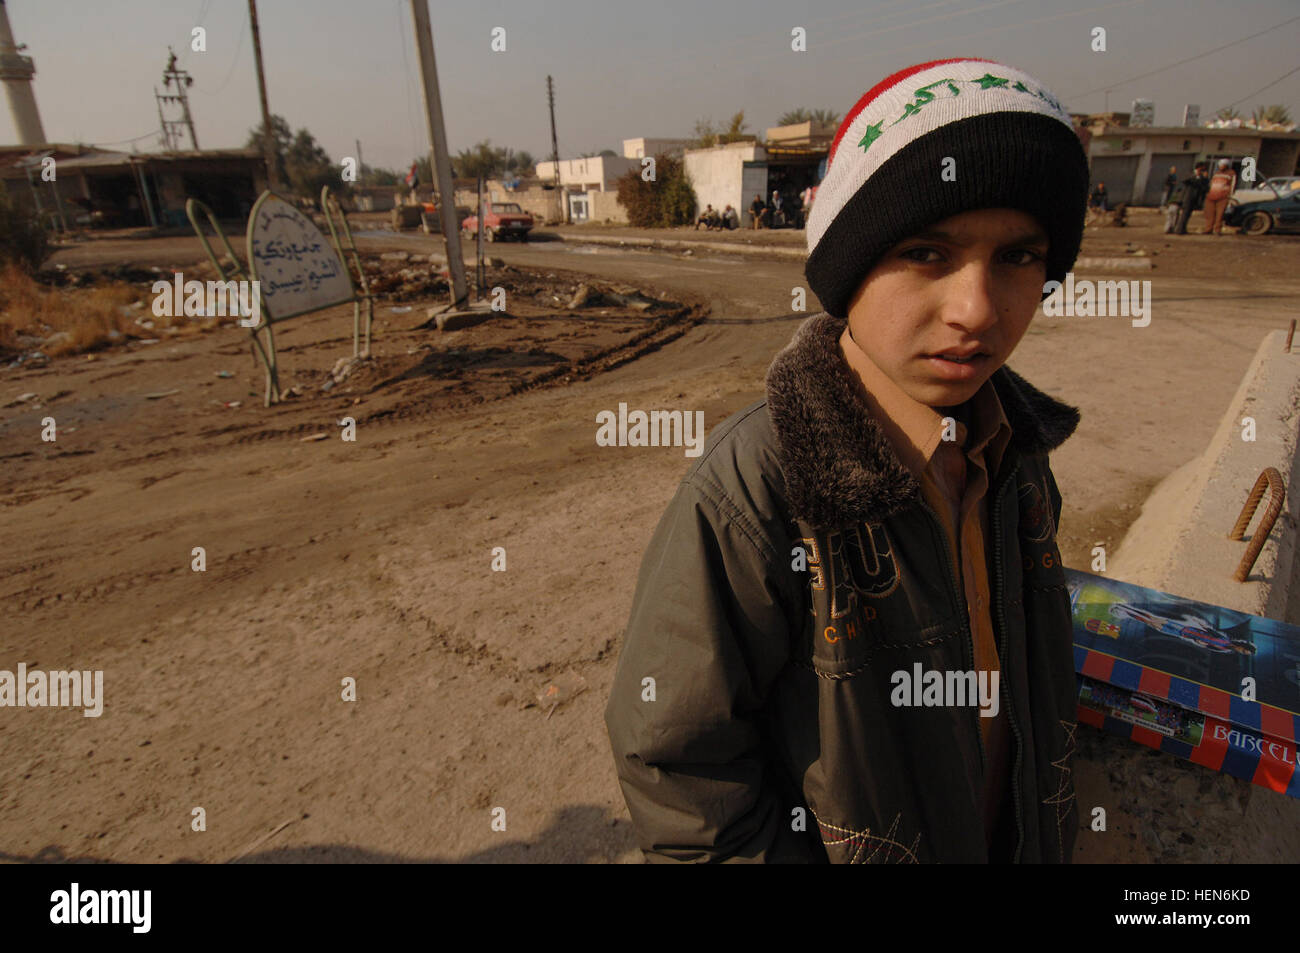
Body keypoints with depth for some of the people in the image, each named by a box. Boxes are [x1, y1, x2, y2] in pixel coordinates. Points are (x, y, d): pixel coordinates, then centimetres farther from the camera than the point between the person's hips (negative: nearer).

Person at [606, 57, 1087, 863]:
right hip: (833, 844, -5)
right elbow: (677, 764, -25)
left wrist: (1046, 830, 12)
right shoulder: (750, 491, -34)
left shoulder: (1016, 448, -10)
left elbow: (1027, 671, 6)